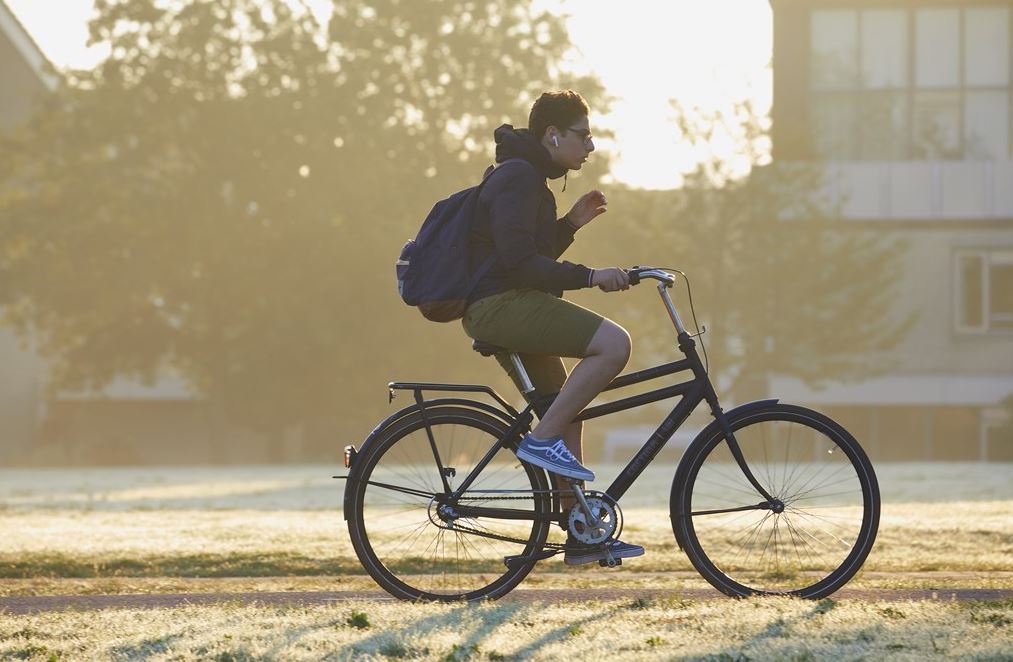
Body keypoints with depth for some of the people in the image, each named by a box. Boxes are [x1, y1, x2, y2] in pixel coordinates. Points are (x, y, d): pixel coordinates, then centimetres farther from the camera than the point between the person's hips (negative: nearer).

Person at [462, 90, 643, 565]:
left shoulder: (529, 178, 21)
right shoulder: (518, 178, -12)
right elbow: (519, 262, -21)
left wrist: (569, 224, 13)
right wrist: (590, 277, -21)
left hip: (508, 310, 11)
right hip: (502, 304, -11)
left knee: (566, 414, 11)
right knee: (614, 344, -22)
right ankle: (542, 439, -17)